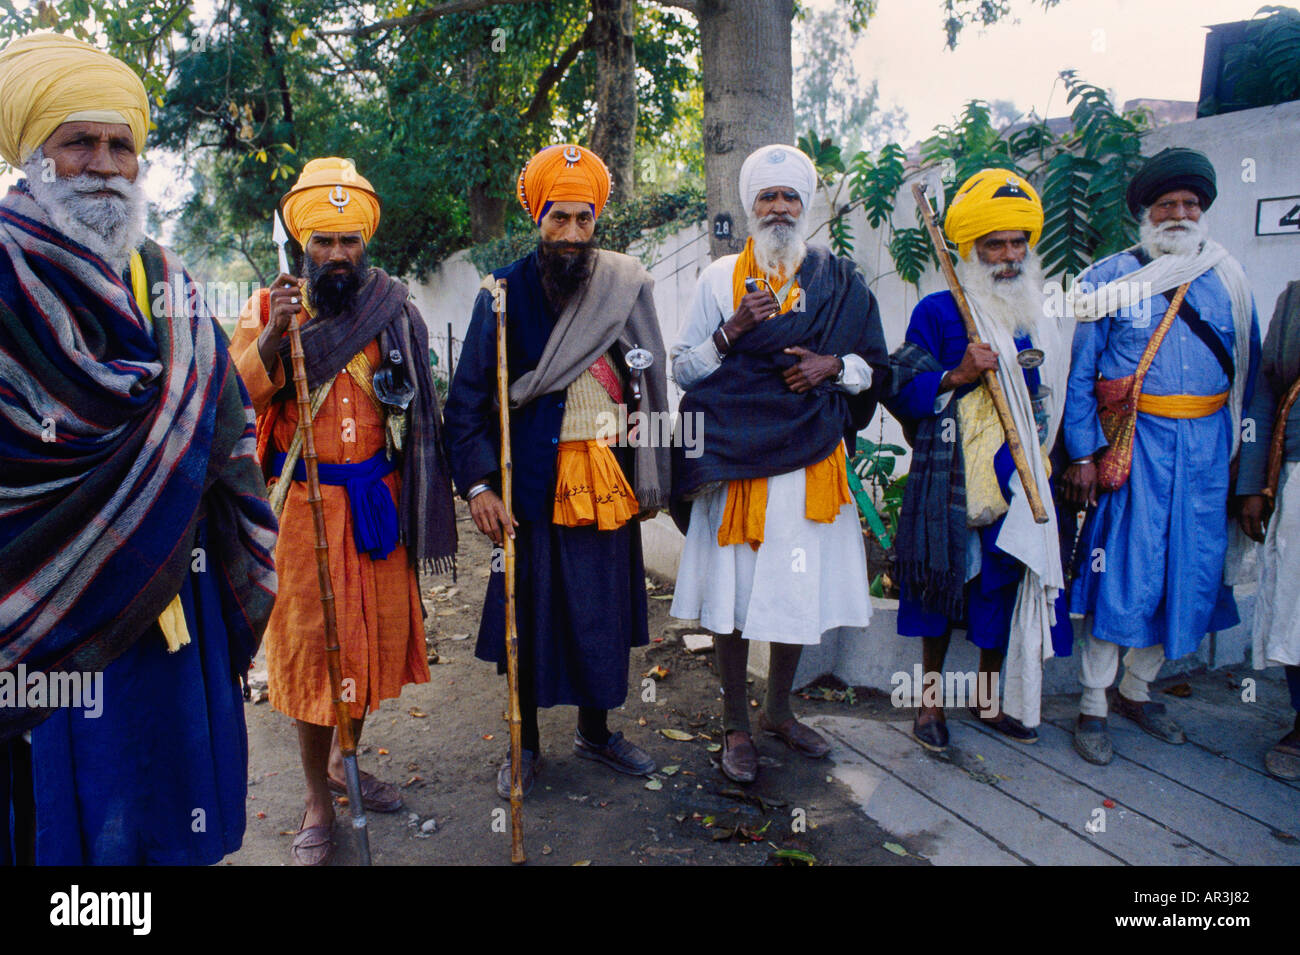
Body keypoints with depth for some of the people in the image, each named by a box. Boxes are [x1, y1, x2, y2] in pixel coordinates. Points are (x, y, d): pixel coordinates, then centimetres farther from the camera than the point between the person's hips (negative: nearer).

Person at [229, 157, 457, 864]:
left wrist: (413, 497, 7)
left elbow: (416, 407, 12)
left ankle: (346, 760, 34)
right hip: (305, 501, -2)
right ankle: (317, 801, 17)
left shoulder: (392, 309, 6)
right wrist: (273, 333, -25)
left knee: (377, 628, 10)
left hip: (377, 498, 3)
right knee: (311, 638, 2)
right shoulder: (270, 305, 0)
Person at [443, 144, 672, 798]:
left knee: (604, 606, 11)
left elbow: (648, 388, 9)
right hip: (534, 480, -2)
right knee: (530, 607, 6)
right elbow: (468, 399, -4)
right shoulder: (506, 293, -3)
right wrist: (477, 483, -14)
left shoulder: (627, 285, 4)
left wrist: (650, 479, 8)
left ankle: (595, 730, 32)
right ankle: (526, 743, 26)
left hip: (609, 476, 3)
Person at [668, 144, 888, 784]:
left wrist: (834, 366, -7)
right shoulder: (719, 278, 6)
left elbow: (875, 364, 13)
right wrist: (731, 332, -12)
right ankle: (736, 724, 19)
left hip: (810, 460, 2)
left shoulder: (838, 280, 10)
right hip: (735, 459, -2)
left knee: (798, 588, 9)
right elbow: (683, 369, 4)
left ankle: (779, 710, 30)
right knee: (733, 590, 2)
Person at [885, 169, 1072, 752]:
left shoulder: (1037, 319, 14)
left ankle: (987, 697, 27)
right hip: (949, 474, -5)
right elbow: (900, 394, -7)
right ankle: (932, 698, 20)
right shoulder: (937, 312, -3)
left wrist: (1042, 457, 17)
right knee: (943, 583, 2)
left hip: (1018, 476, 5)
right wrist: (957, 376, -20)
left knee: (1006, 582, 9)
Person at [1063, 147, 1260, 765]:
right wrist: (1082, 453, -8)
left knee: (1189, 568, 9)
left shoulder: (1227, 279, 12)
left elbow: (1247, 369, 15)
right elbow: (1079, 373, -1)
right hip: (1135, 443, -4)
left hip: (1206, 443, 4)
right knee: (1123, 571, -5)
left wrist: (1242, 453, 9)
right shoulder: (1109, 279, 1)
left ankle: (1136, 690, 27)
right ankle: (1091, 708, 9)